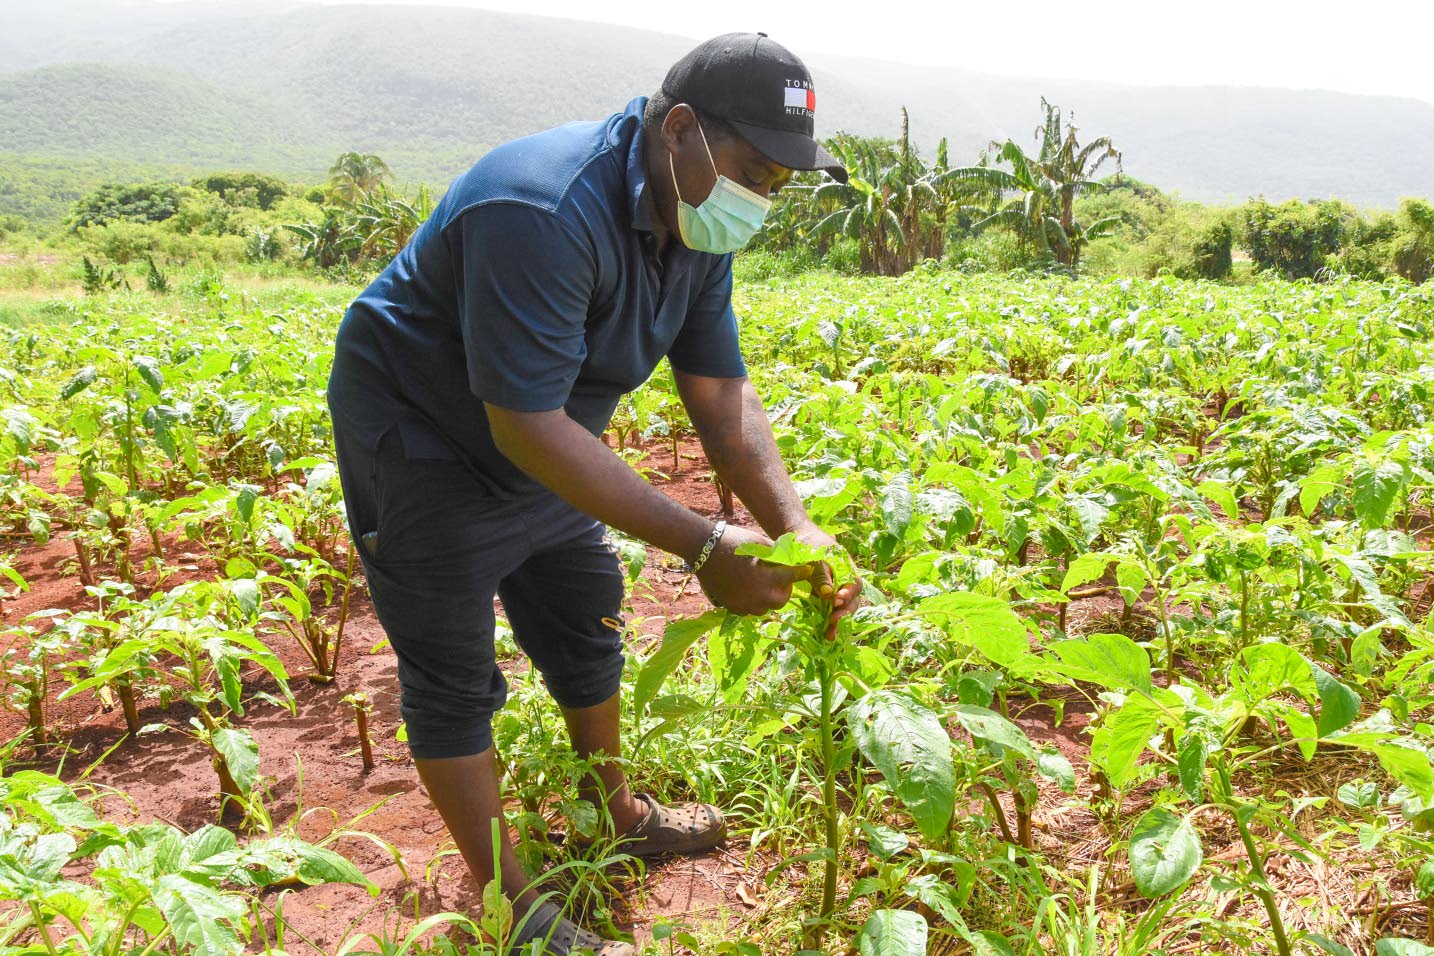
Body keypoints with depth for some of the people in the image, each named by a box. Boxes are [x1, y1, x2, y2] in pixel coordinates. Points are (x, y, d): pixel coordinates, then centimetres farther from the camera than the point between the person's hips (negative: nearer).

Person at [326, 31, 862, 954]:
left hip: (541, 446, 8)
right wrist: (702, 545, -37)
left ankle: (620, 814, 39)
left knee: (587, 630, 17)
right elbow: (527, 427, -37)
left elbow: (722, 396, -7)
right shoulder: (546, 213, -37)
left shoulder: (696, 225, -8)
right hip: (424, 442, -8)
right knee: (453, 678, 0)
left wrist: (793, 525, -22)